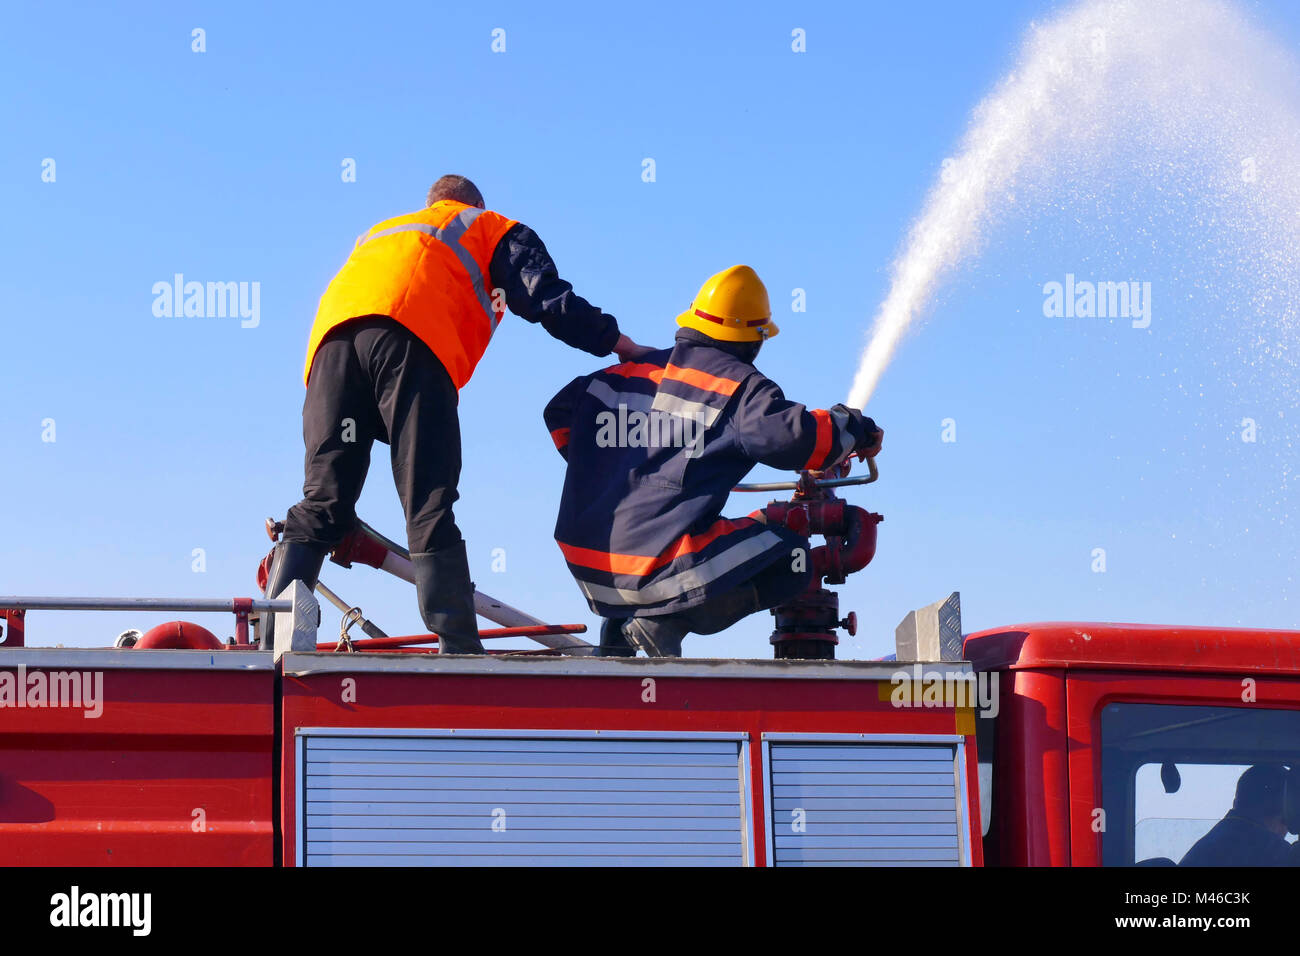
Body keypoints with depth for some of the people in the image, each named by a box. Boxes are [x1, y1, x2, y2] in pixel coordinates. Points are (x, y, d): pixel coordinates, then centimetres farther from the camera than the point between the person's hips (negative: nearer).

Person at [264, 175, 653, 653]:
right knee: (429, 510, -9)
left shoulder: (380, 232, 45)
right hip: (411, 341, -4)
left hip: (332, 332, 4)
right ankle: (460, 650, -17)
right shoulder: (493, 228, 31)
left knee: (322, 501, 5)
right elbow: (548, 300, 16)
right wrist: (621, 344, 25)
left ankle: (268, 643, -8)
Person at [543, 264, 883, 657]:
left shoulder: (633, 370, 16)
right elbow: (789, 436, -17)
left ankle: (618, 625, 15)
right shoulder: (740, 386, -3)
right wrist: (855, 429, 1)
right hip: (659, 562, -7)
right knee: (789, 559, 0)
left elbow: (561, 410, 24)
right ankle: (668, 619, -11)